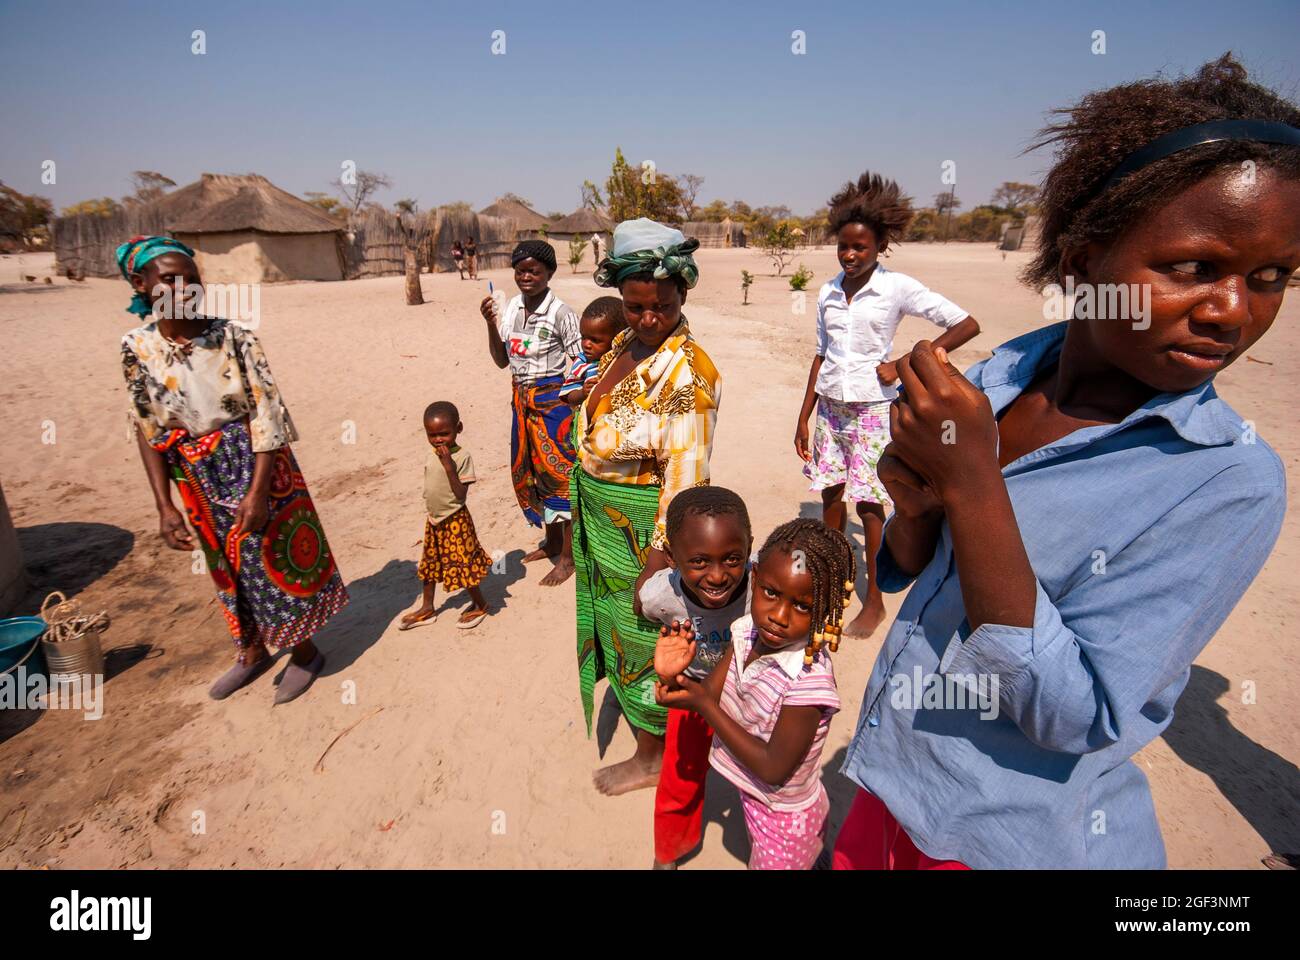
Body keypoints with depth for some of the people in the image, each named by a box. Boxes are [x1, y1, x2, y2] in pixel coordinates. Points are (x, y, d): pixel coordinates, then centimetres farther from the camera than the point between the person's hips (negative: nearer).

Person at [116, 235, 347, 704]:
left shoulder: (234, 336, -14)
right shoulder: (137, 348, -4)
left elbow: (268, 412, -15)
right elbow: (147, 428, 1)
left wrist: (257, 491, -19)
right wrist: (164, 505, -4)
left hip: (256, 465, -3)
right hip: (199, 479, 4)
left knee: (279, 558, 7)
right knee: (229, 568, 18)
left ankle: (304, 651, 29)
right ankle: (253, 651, 40)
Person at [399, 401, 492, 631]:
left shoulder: (462, 457, -18)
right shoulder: (432, 455, 4)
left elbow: (461, 495, -22)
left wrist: (450, 467, -29)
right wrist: (431, 515, 11)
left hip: (455, 521, -7)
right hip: (434, 520, 8)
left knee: (462, 564, 3)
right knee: (430, 564, 19)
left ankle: (480, 605, 24)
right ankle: (428, 608, 37)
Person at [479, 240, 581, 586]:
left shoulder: (560, 312, -13)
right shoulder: (511, 307, 5)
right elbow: (501, 360, 9)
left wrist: (572, 403, -21)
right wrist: (490, 323, -4)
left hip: (553, 399, -7)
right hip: (522, 398, 7)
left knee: (557, 472, -1)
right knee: (528, 470, 14)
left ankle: (567, 557, 13)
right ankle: (551, 541, 33)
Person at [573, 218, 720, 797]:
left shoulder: (687, 373, -24)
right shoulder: (625, 344, 2)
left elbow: (684, 477, -24)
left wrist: (658, 561, -22)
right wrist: (582, 511, 17)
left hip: (644, 527, -8)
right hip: (602, 516, 8)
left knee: (642, 636, 10)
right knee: (615, 624, 25)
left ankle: (652, 757, 35)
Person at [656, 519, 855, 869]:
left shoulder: (809, 679, -35)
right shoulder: (746, 632, -16)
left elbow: (773, 769, -28)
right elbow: (711, 694, -11)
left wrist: (704, 705, -28)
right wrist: (675, 676, -32)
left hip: (785, 820, -7)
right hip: (753, 796, 7)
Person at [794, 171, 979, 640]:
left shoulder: (897, 288, -7)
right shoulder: (828, 293, 6)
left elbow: (967, 325, -8)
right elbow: (821, 355, 11)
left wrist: (905, 364, -13)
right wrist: (803, 417, 8)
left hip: (872, 409, -4)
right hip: (829, 406, 4)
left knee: (869, 505, 0)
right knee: (830, 495, 10)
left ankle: (874, 600, 16)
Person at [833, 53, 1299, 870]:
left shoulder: (1232, 481, -20)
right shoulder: (1002, 374, -8)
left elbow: (1076, 718, -25)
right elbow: (906, 571, 0)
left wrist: (971, 482, -31)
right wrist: (918, 504, -22)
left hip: (1021, 836, -4)